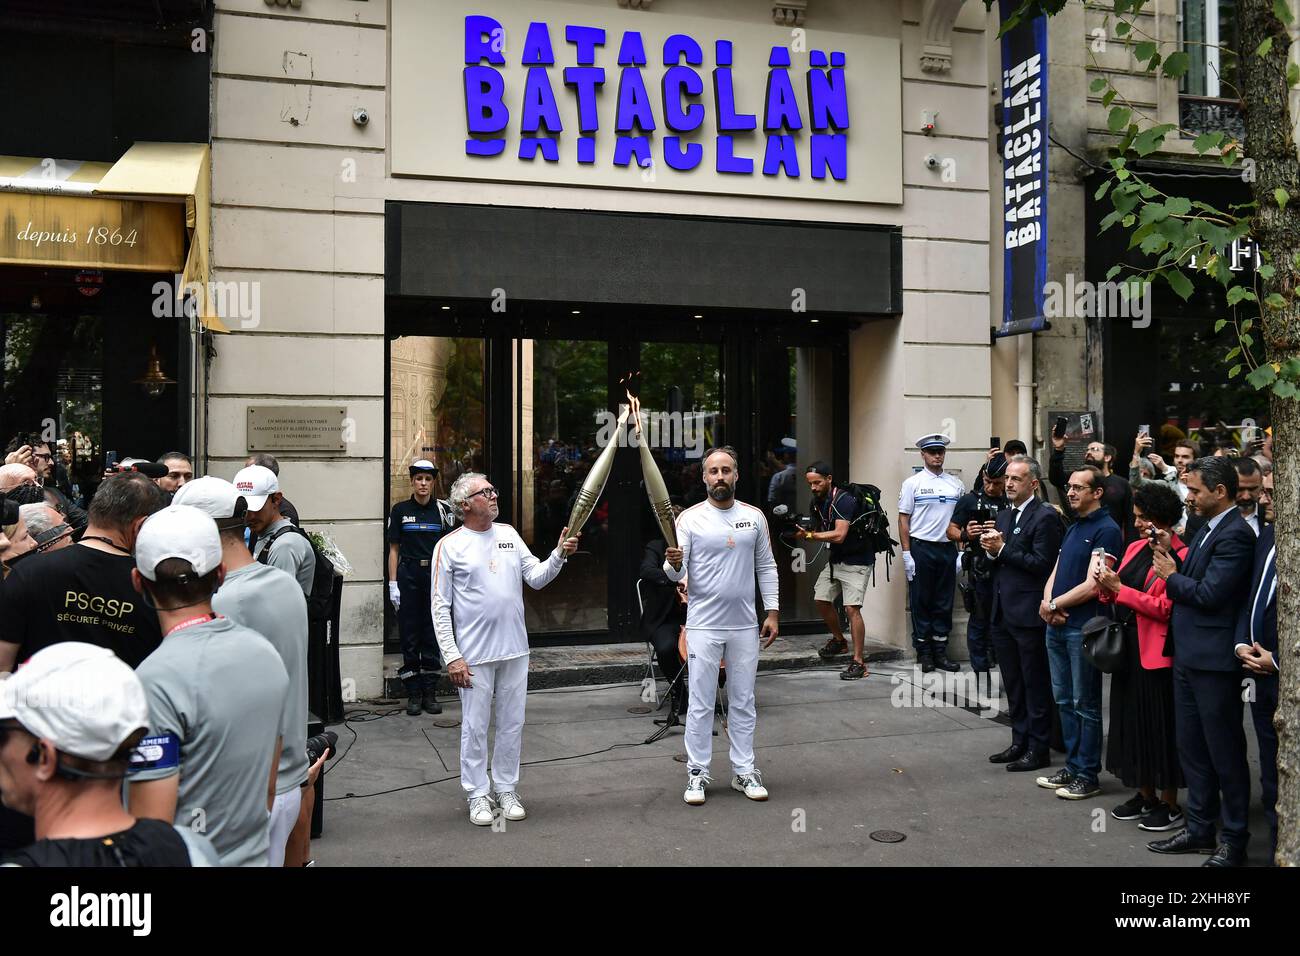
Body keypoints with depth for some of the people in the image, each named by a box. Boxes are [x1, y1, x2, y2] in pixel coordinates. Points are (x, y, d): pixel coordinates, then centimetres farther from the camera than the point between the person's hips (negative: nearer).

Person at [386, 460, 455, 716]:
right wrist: (393, 584, -2)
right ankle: (413, 694, 11)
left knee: (432, 634, 5)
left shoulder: (443, 510, 4)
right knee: (409, 634, 3)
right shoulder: (400, 510, 3)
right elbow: (394, 549, 5)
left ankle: (430, 692, 14)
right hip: (408, 575, 0)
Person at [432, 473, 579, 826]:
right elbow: (440, 607, -7)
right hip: (474, 655, -5)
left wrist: (559, 555, -11)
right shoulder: (449, 546, -7)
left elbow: (536, 578, 7)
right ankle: (478, 794, 18)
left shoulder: (509, 534, 8)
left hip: (514, 650, 5)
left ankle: (507, 789, 26)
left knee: (512, 724, 12)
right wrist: (452, 657, -12)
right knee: (475, 727, 4)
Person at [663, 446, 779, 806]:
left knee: (744, 702, 12)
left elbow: (766, 567, 9)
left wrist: (772, 611, 2)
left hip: (745, 626, 3)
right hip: (704, 625, -3)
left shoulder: (754, 517, 4)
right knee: (701, 704, 3)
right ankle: (697, 774, 14)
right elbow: (676, 573, -9)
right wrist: (673, 564, -33)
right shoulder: (690, 518, -6)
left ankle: (744, 771, 23)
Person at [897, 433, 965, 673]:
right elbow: (903, 520, -2)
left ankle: (940, 652, 16)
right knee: (921, 603, 3)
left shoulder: (956, 484, 8)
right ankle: (924, 654, 11)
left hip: (948, 548, 3)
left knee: (944, 604, 7)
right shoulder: (913, 483, 0)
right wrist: (906, 554, -8)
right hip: (921, 548, -3)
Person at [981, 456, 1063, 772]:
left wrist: (1002, 550, -15)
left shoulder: (1045, 517, -11)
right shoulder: (1003, 516, 15)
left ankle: (1038, 749, 11)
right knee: (1013, 684, 16)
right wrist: (991, 550, -4)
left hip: (1029, 614, -8)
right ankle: (1020, 742, 26)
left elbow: (1042, 562, -19)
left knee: (1036, 685, 2)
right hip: (1003, 612, 9)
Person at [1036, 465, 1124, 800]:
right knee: (1064, 700, 14)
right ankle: (1072, 767, 25)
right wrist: (1048, 603, -5)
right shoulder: (1073, 528, 16)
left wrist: (1053, 605, -9)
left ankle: (1087, 776, 10)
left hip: (1083, 627, -8)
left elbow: (1092, 585, -17)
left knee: (1085, 704, 1)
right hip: (1057, 625, 8)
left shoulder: (1106, 530, -11)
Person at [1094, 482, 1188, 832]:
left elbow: (1164, 607, -20)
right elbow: (1116, 596, 15)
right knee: (1133, 721, 14)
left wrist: (1118, 587, -19)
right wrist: (1104, 584, -6)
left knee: (1160, 725, 1)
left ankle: (1170, 804, 13)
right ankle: (1145, 795, 26)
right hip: (1128, 647, 8)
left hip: (1157, 652, -8)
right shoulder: (1136, 548, 11)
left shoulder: (1180, 556, -14)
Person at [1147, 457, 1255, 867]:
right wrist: (1174, 565, -3)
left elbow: (1209, 593, -22)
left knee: (1225, 754, 4)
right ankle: (1199, 830, 29)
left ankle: (1234, 841, 16)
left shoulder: (1235, 534, -17)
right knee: (1192, 749, 17)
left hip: (1214, 661, -9)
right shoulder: (1208, 528, 13)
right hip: (1188, 656, 9)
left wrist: (1171, 575, -8)